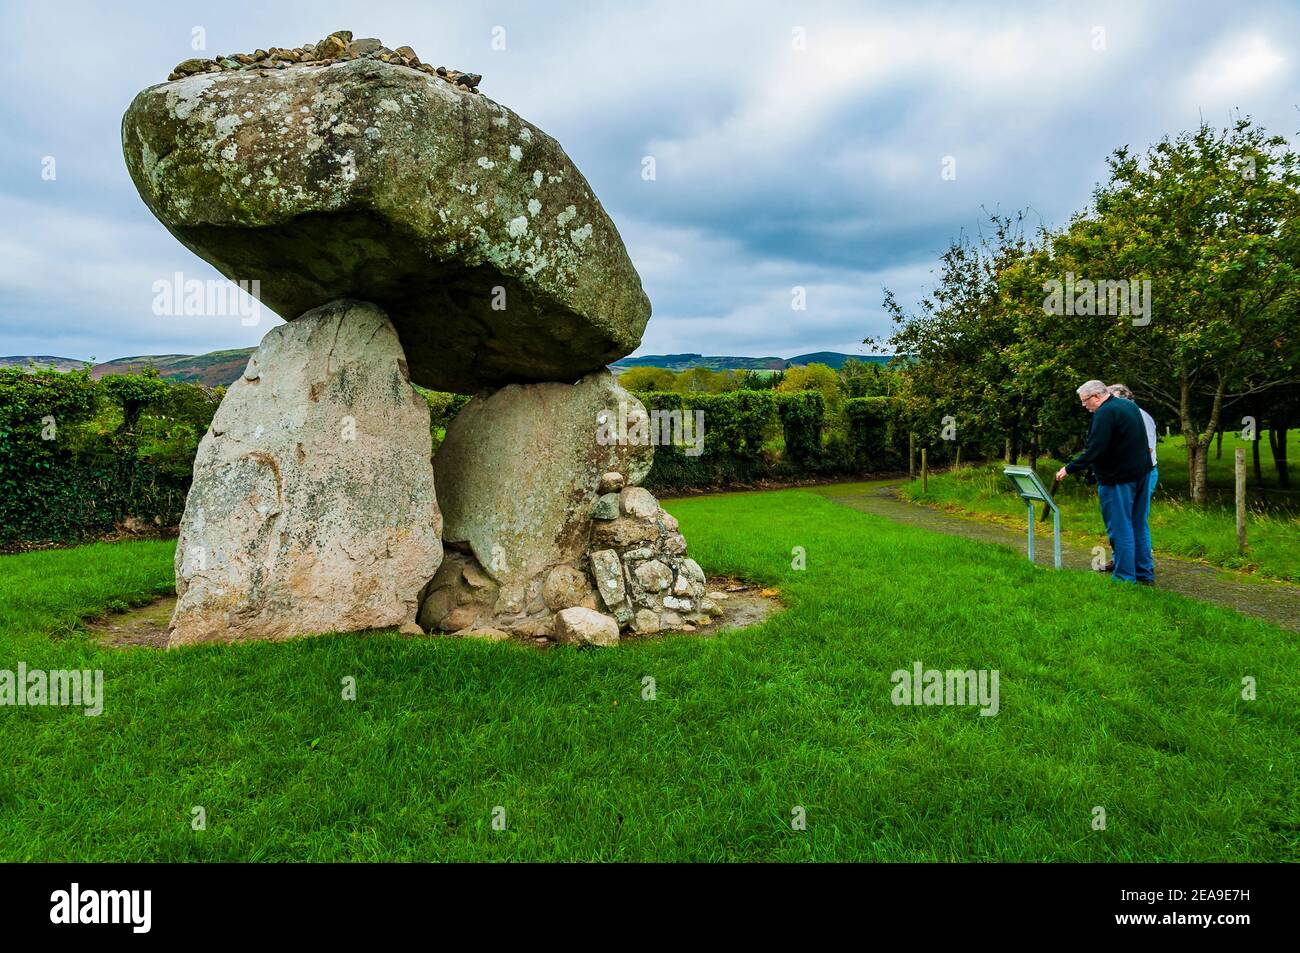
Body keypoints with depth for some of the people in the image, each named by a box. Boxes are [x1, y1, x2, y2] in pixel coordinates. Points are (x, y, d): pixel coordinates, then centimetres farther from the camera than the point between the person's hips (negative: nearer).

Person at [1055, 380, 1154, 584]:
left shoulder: (1105, 413, -18)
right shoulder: (1130, 405, 13)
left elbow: (1094, 450, -24)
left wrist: (1069, 469, -17)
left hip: (1118, 478, -9)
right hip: (1140, 473, 10)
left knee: (1120, 529, -3)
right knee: (1139, 525, 16)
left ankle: (1125, 578, 1)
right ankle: (1145, 573, 22)